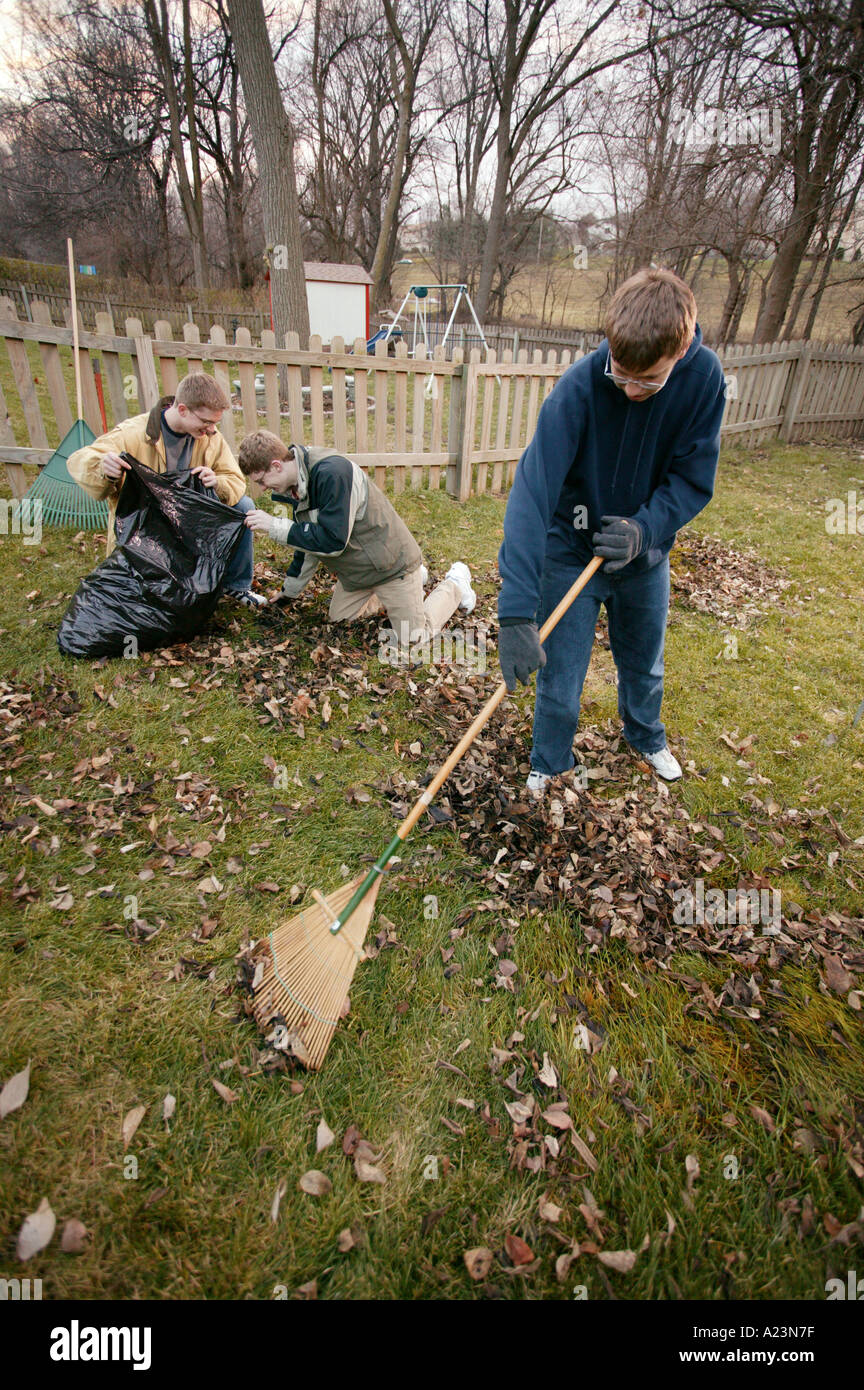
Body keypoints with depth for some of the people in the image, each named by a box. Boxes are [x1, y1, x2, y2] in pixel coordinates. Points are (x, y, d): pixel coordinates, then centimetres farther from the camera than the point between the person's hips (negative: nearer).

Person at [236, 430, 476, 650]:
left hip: (391, 564, -9)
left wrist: (276, 527, -26)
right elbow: (310, 539, 14)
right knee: (338, 618, 18)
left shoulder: (331, 472, -30)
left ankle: (454, 584, 21)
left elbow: (332, 540, -32)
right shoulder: (299, 482, 1)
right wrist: (289, 590, 21)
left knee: (413, 641, -6)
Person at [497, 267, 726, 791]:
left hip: (645, 553, 4)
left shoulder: (705, 377, -16)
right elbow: (533, 491, -36)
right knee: (560, 684, 1)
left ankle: (647, 736, 54)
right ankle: (550, 764, 32)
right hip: (572, 552, -3)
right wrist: (516, 612, -44)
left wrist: (645, 529, -31)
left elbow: (693, 479, -9)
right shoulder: (580, 386, -27)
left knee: (645, 666, 22)